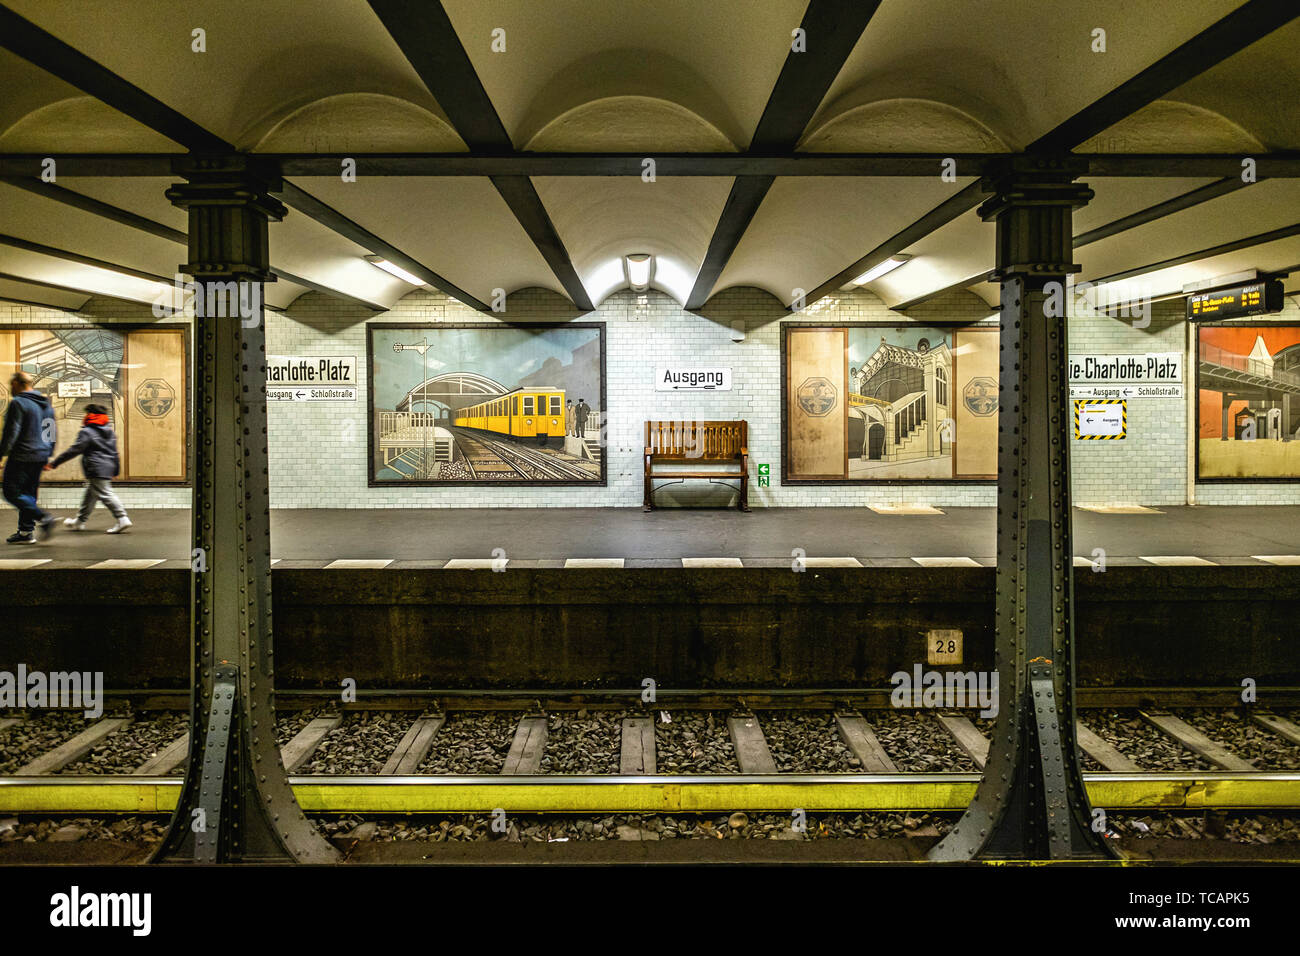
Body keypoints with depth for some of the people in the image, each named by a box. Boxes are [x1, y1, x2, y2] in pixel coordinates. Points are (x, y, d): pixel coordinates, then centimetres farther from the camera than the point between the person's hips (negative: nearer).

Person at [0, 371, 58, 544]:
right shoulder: (46, 405, 16)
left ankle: (43, 517, -18)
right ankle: (26, 532, 12)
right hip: (40, 457, 8)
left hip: (22, 457, -8)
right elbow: (51, 435, 20)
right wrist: (47, 457, 24)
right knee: (28, 493, 12)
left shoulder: (18, 403, -10)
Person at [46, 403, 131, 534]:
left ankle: (122, 519, -18)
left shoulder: (87, 433, -10)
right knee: (90, 495, 19)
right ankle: (80, 521, 29)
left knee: (105, 495, -10)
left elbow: (74, 451, -14)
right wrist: (116, 470, 23)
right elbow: (114, 453, 17)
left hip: (96, 470, -9)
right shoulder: (110, 432, 15)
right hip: (108, 468, 9)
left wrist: (54, 463, -9)